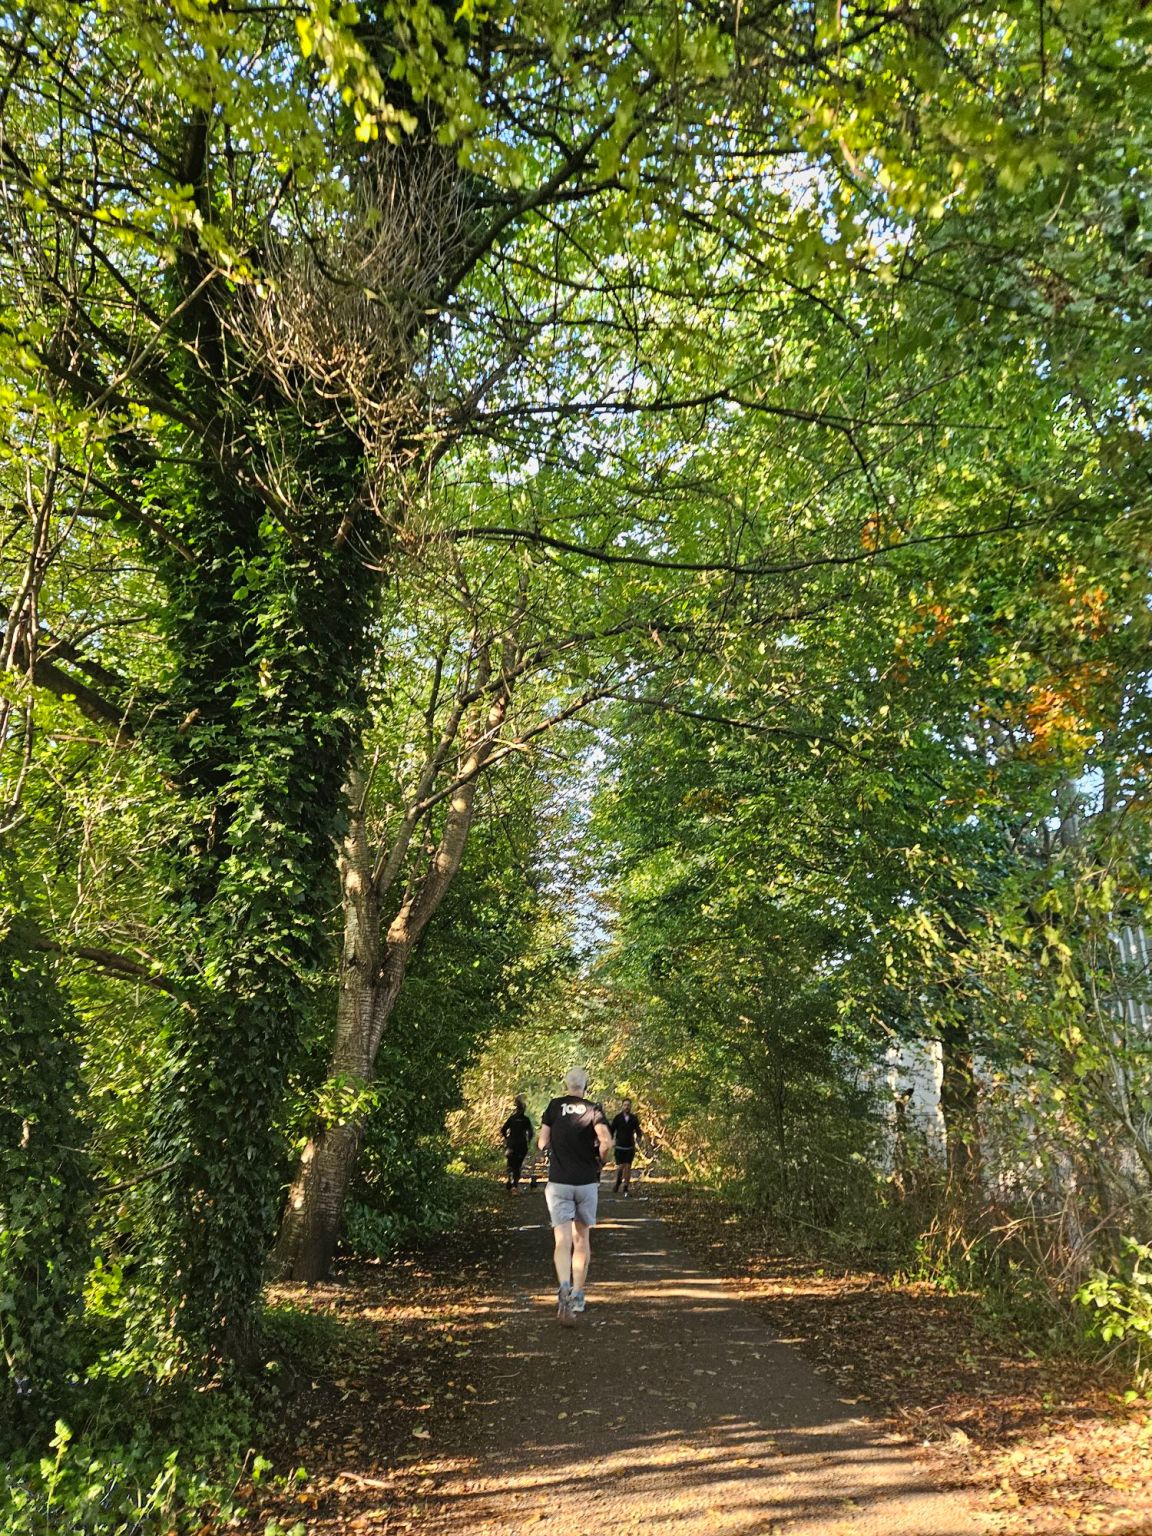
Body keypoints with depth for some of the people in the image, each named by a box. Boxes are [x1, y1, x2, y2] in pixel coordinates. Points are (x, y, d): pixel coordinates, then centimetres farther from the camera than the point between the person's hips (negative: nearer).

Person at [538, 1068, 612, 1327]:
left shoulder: (554, 1106, 2)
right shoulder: (593, 1109, -2)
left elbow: (542, 1143, -2)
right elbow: (606, 1141, -16)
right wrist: (599, 1162, 2)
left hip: (558, 1182, 0)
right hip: (587, 1182, 1)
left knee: (562, 1241, -4)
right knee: (582, 1238, 16)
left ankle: (565, 1289, -28)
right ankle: (577, 1296, 22)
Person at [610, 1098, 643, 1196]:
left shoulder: (634, 1119, 2)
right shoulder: (618, 1118, -3)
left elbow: (638, 1131, 8)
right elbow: (612, 1130, 0)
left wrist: (638, 1139, -10)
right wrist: (612, 1140, -14)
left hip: (630, 1147, 1)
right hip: (619, 1147, -1)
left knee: (628, 1167, 0)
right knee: (620, 1167, -5)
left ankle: (625, 1188, 11)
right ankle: (617, 1184, 23)